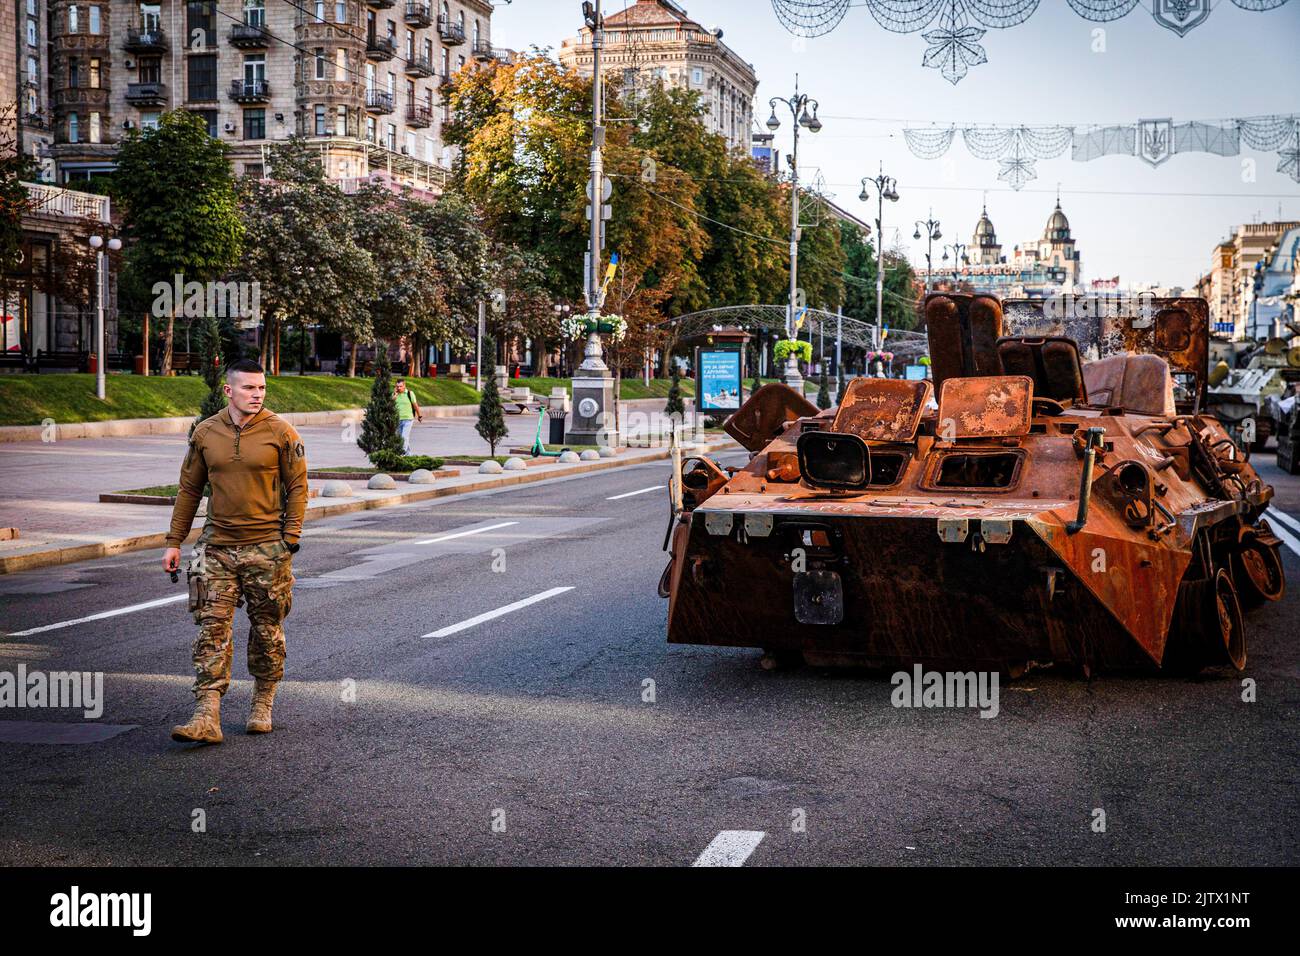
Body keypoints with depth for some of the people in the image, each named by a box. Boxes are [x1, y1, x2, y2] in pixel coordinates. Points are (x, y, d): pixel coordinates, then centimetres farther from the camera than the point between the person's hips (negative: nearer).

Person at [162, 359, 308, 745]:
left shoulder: (280, 432, -4)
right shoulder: (205, 433, 4)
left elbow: (297, 488, -1)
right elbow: (189, 489, 11)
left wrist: (290, 539, -9)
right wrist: (174, 542, 9)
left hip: (266, 548, -2)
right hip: (217, 546, 2)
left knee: (267, 631, 8)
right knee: (212, 629, -6)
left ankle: (262, 706, 26)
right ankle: (206, 718, -9)